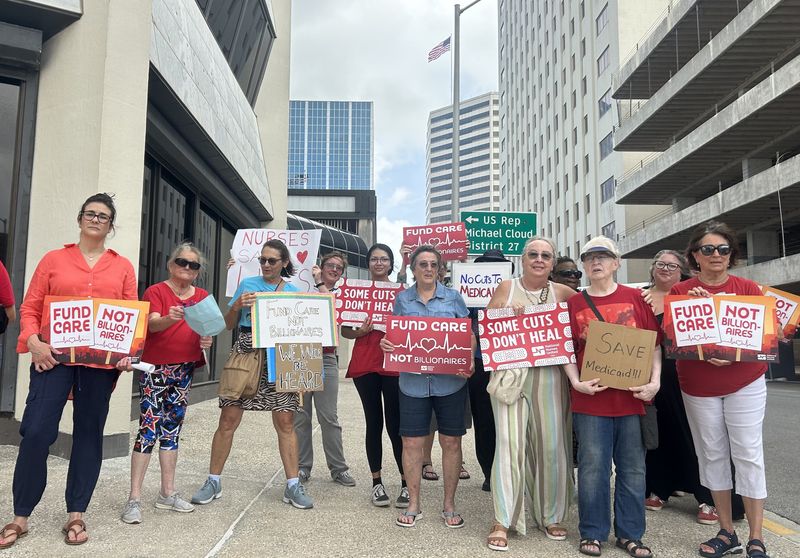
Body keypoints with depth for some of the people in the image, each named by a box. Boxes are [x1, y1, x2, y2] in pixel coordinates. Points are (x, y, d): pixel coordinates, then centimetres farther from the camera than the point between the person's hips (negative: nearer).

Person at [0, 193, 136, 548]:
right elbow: (30, 306, 5)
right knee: (36, 432, -5)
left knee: (89, 434, 6)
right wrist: (33, 341, -11)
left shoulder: (123, 267, 10)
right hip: (54, 356, -1)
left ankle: (76, 515, 18)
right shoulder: (54, 259, 10)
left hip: (101, 361, 1)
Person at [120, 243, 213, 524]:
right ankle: (134, 499, -2)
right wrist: (170, 318, -39)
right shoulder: (156, 291, -4)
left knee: (172, 429, 12)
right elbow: (153, 324, -18)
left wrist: (206, 340, -9)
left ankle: (167, 493, 21)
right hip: (156, 368, -5)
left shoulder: (202, 296, 11)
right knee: (149, 429, -9)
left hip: (185, 369, 5)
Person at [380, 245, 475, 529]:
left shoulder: (453, 298, 4)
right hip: (413, 381, 1)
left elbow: (469, 335, 5)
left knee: (451, 442, 5)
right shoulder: (402, 299, 7)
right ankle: (413, 504, 21)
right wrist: (386, 344, -11)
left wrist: (469, 361, -12)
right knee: (411, 442, 4)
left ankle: (449, 506, 21)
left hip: (450, 381, 0)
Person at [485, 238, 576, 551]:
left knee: (552, 446, 6)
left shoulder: (562, 293, 8)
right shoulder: (506, 288, 6)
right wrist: (505, 313, -13)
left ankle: (550, 516, 24)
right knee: (510, 444, -6)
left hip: (549, 377, 2)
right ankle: (502, 521, 2)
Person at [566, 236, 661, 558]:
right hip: (591, 398, -1)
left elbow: (654, 343, 5)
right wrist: (576, 382, -10)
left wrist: (655, 381, -6)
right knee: (593, 467, 4)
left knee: (632, 468, 10)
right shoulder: (575, 304, 4)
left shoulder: (635, 298, 5)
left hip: (633, 396, 1)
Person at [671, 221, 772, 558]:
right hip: (699, 387, 1)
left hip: (744, 383, -1)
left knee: (748, 454, 0)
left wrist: (734, 353, -21)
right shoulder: (680, 292, 0)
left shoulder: (748, 289, 1)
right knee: (712, 455, 8)